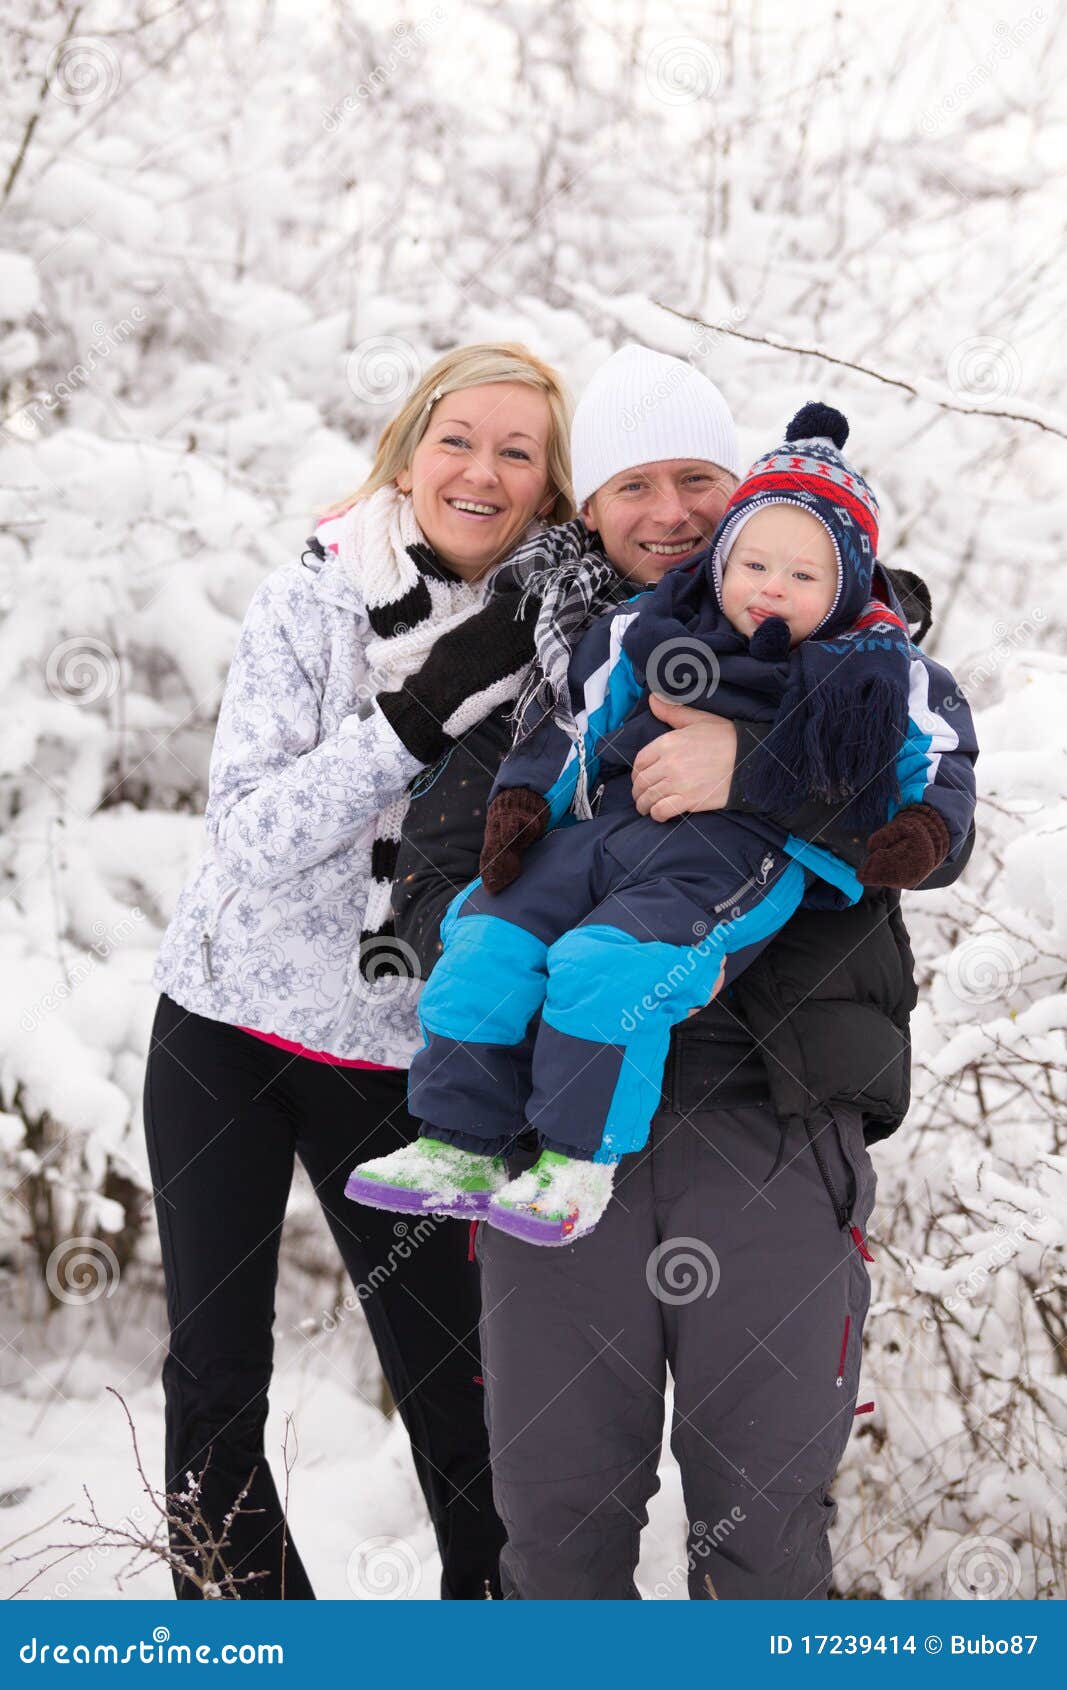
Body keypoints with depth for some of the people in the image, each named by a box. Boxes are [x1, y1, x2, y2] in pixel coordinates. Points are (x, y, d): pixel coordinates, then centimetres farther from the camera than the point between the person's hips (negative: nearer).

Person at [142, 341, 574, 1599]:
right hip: (232, 1019, -1)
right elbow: (253, 830, -18)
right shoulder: (309, 605, -10)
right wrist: (420, 712, -29)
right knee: (214, 1376, 4)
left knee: (447, 1374, 1)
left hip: (402, 1050, 1)